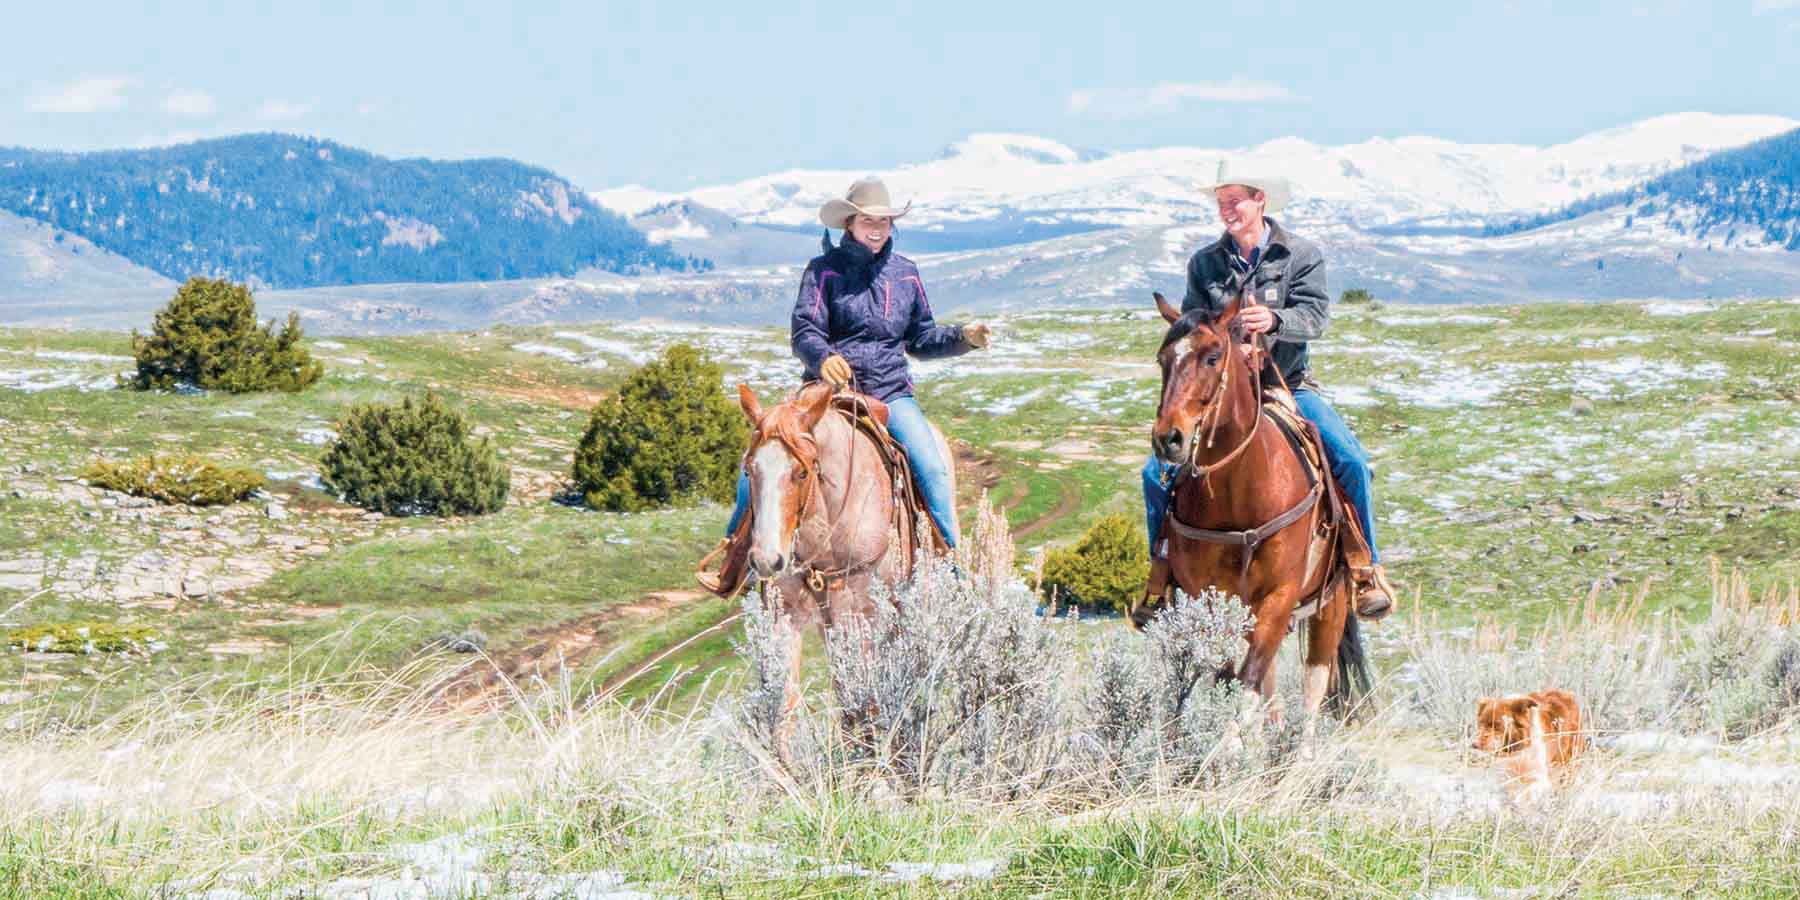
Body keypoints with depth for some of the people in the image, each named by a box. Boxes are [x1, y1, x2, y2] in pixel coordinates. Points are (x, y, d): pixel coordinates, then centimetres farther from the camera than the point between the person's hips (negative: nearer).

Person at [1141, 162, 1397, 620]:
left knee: (1352, 461, -22)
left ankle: (1365, 568, -6)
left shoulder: (1302, 255, 0)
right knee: (1158, 472, -15)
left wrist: (1274, 321, -32)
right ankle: (1162, 569, 2)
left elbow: (1315, 316, -11)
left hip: (1288, 385, -1)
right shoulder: (1204, 263, 5)